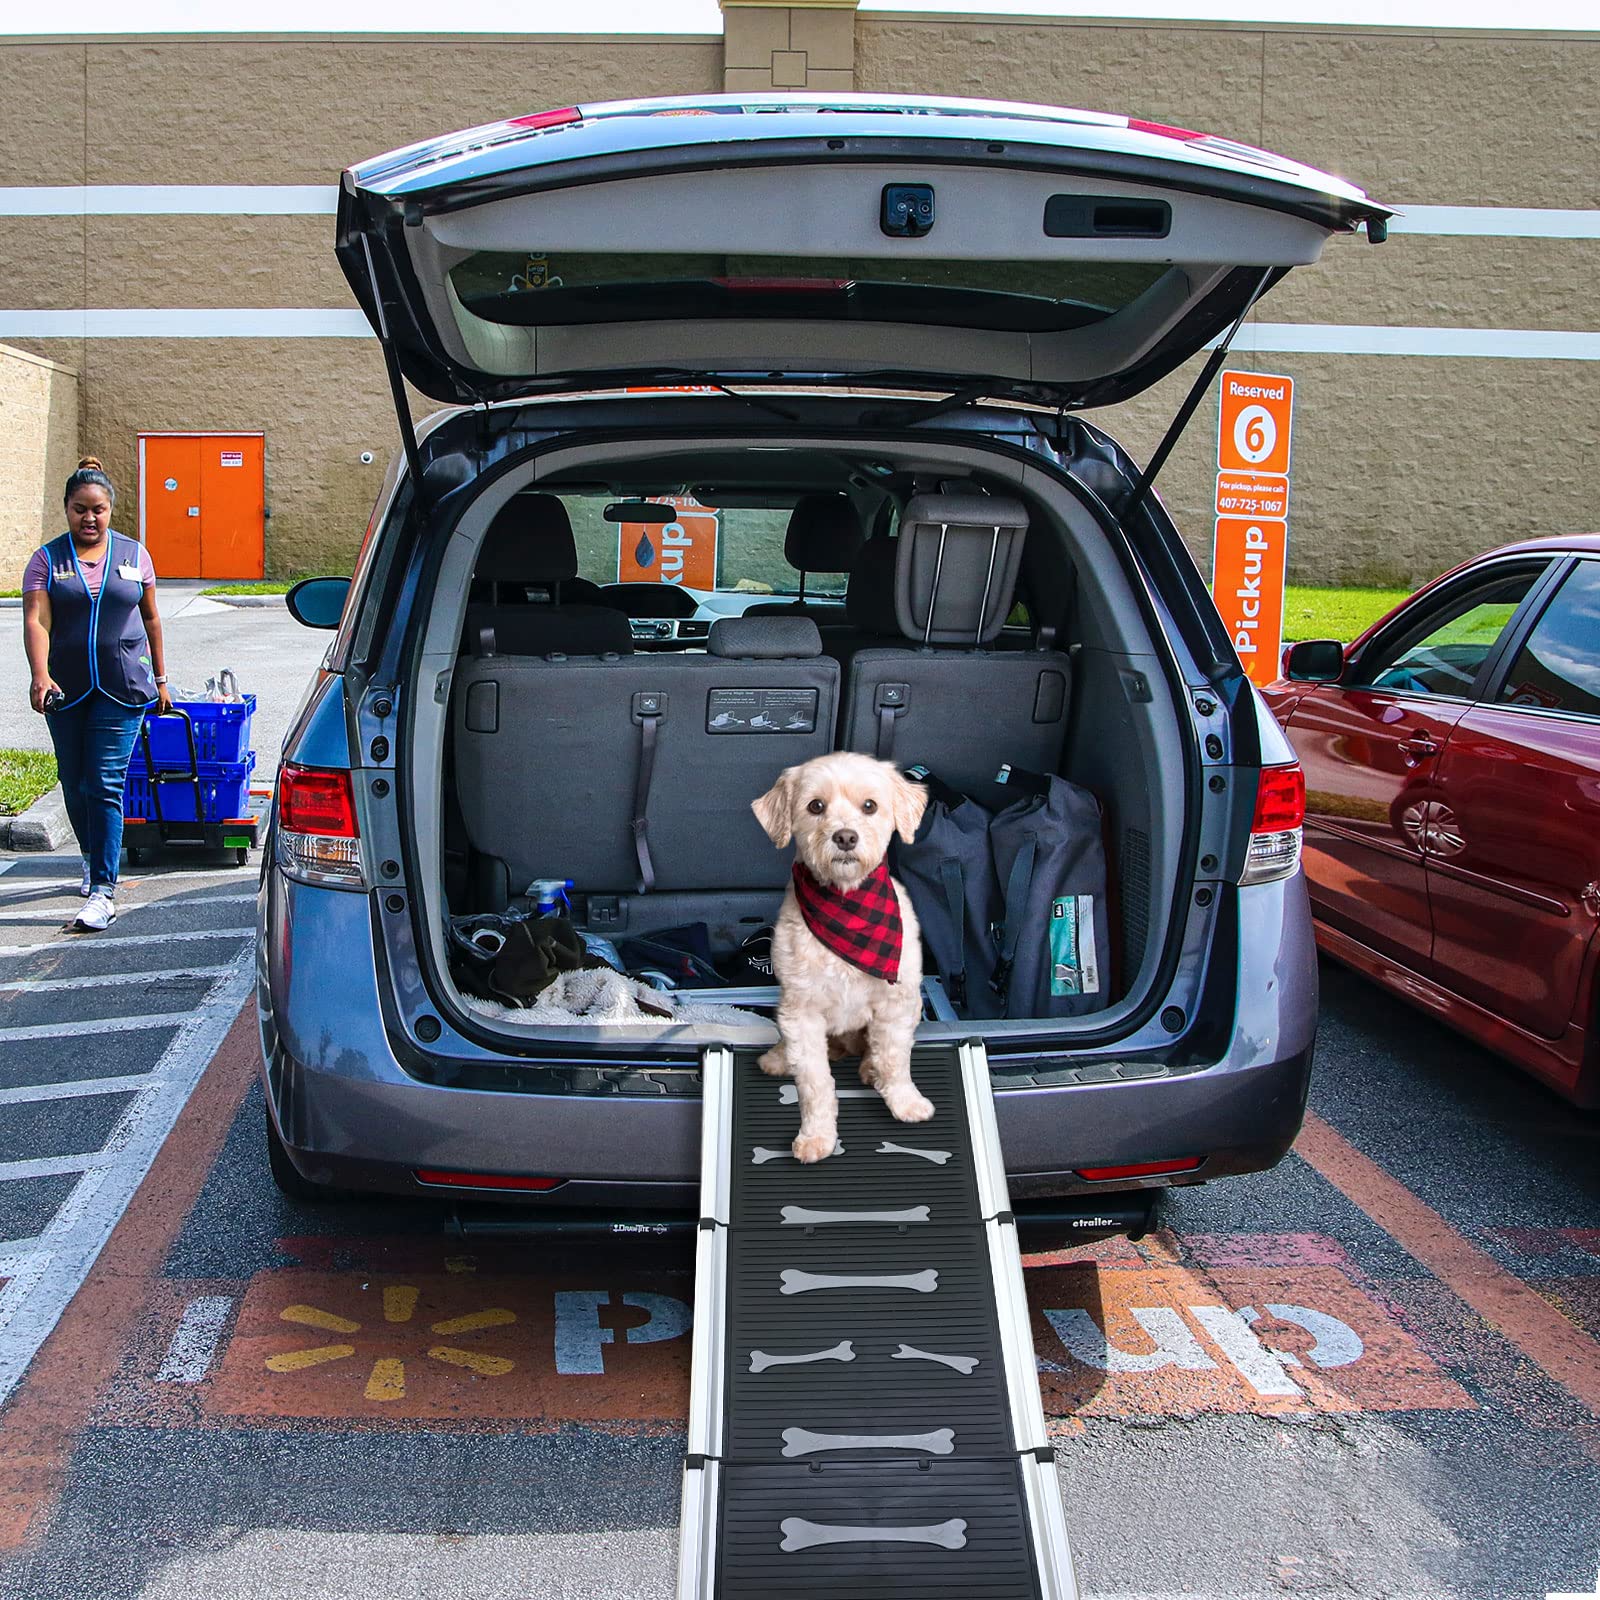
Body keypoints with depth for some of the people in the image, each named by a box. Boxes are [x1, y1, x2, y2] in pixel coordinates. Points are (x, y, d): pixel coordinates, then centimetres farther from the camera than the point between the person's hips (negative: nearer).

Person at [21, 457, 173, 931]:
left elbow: (150, 617, 13)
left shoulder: (133, 554, 5)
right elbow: (36, 621, -10)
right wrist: (40, 676, -26)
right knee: (75, 782, 13)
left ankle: (104, 891, -10)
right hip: (65, 690, 2)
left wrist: (159, 679, 14)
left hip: (121, 688, -1)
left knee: (105, 784, -8)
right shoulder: (47, 559, 1)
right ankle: (91, 857, 38)